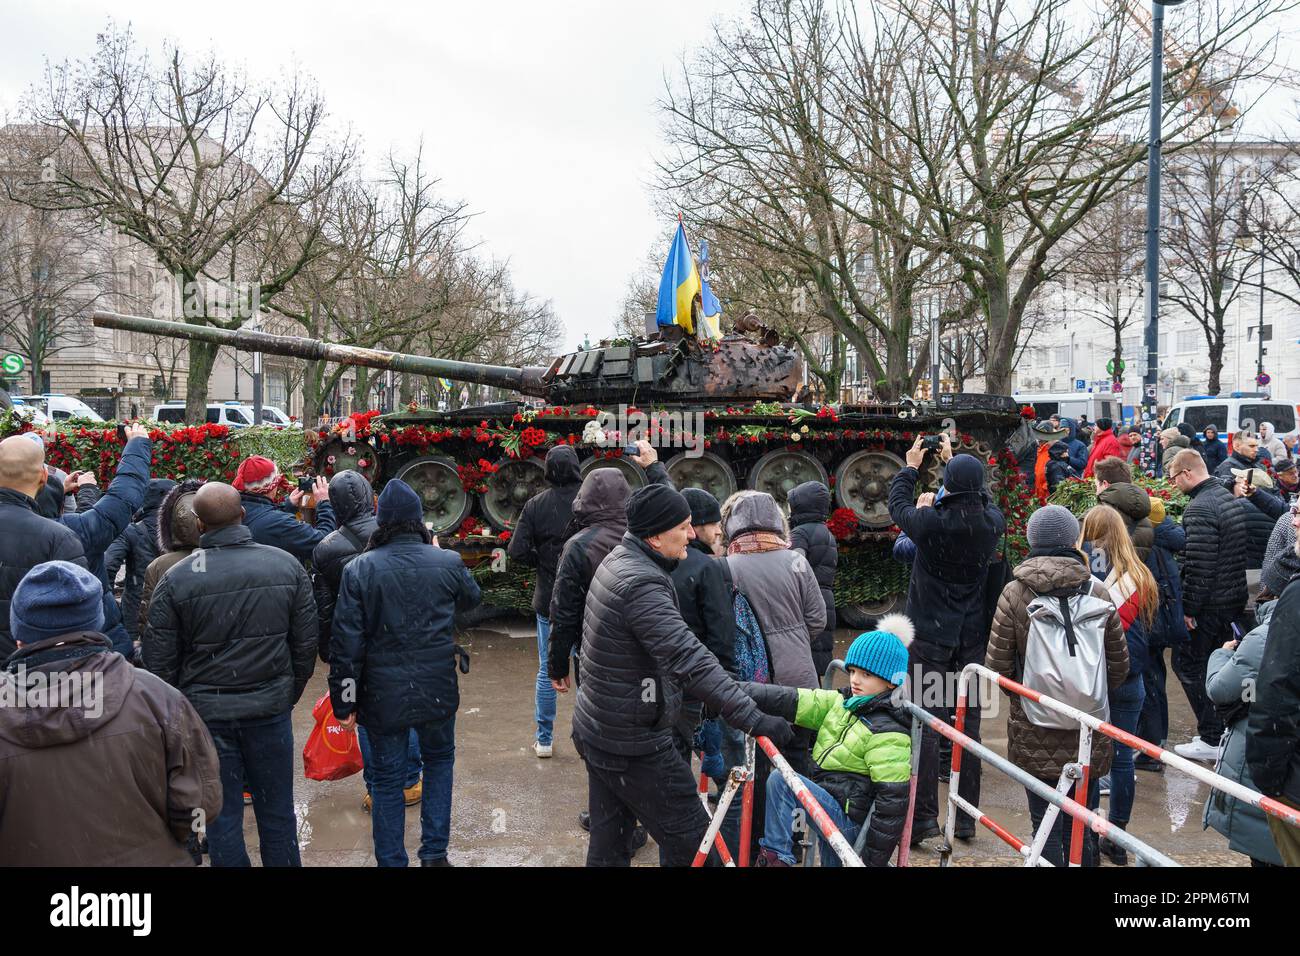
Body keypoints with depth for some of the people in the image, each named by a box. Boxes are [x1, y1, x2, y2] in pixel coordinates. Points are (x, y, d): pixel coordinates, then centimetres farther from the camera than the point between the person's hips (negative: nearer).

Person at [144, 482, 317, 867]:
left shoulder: (175, 579, -10)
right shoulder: (287, 565, -5)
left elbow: (160, 661, -4)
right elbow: (306, 643, 1)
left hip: (207, 711, -1)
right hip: (270, 707, 2)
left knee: (223, 817, 11)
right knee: (276, 812, 14)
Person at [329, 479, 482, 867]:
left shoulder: (359, 569, -10)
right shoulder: (448, 562, -6)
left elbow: (346, 642, -10)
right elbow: (471, 598, 16)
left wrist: (344, 703, -1)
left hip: (384, 696, -1)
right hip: (437, 690, 1)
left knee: (387, 780, 12)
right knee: (439, 761, 23)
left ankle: (392, 861, 22)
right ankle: (434, 853, 24)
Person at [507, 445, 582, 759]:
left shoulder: (535, 505, -7)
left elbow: (516, 551, -11)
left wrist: (542, 561, 6)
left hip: (548, 599, 1)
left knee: (547, 670, 12)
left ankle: (544, 740, 21)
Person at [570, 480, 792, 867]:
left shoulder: (618, 560, 5)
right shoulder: (641, 584, -27)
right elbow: (689, 661, -36)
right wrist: (754, 718, -38)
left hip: (595, 729, 10)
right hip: (632, 744, -10)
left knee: (609, 839, 19)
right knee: (691, 840, 1)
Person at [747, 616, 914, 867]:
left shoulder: (888, 733, -18)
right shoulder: (842, 703, 6)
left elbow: (893, 798, -21)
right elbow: (792, 700, -2)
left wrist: (875, 859, -19)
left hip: (848, 822, -8)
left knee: (780, 780, -18)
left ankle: (775, 854, -9)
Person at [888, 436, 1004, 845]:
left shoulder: (931, 522, -16)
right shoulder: (992, 522, -5)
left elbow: (898, 505, 5)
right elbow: (978, 498, 19)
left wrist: (910, 467, 21)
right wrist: (952, 459, 28)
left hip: (930, 635, -4)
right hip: (973, 637, 4)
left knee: (926, 724, 0)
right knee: (969, 724, 10)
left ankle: (925, 815, 0)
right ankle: (966, 818, 18)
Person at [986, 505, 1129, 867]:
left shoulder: (1014, 594, -9)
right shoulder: (1097, 592, -4)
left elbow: (997, 666, -7)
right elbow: (1119, 665, 2)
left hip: (1034, 735, -1)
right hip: (1087, 733, 2)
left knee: (1046, 826, 9)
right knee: (1080, 827, 14)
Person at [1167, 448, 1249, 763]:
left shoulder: (1199, 508, -20)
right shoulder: (1229, 498, 11)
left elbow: (1198, 565, -24)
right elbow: (1238, 554, 18)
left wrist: (1189, 607, -17)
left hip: (1208, 603, -9)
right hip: (1233, 598, 9)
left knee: (1188, 664, 1)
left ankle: (1211, 739, 3)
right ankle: (1225, 729, 26)